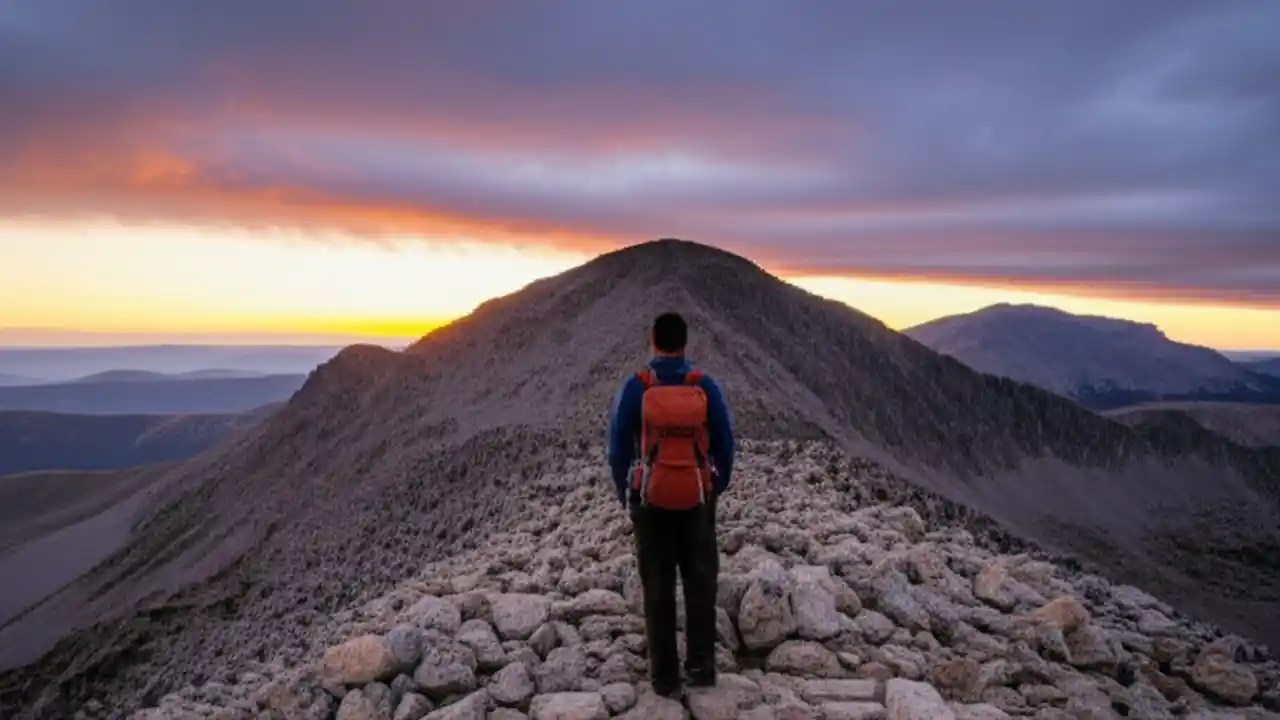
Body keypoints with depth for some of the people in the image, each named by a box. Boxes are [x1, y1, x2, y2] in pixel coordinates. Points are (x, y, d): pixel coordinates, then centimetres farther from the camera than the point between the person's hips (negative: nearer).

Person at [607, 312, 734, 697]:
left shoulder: (633, 388, -10)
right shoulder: (705, 387, -7)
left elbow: (618, 449, -5)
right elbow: (724, 446, -1)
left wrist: (627, 497, 9)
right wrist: (715, 490, 13)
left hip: (651, 501, -1)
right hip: (698, 500, 1)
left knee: (658, 588, 9)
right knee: (700, 583, 16)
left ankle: (666, 676, 15)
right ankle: (702, 665, 20)